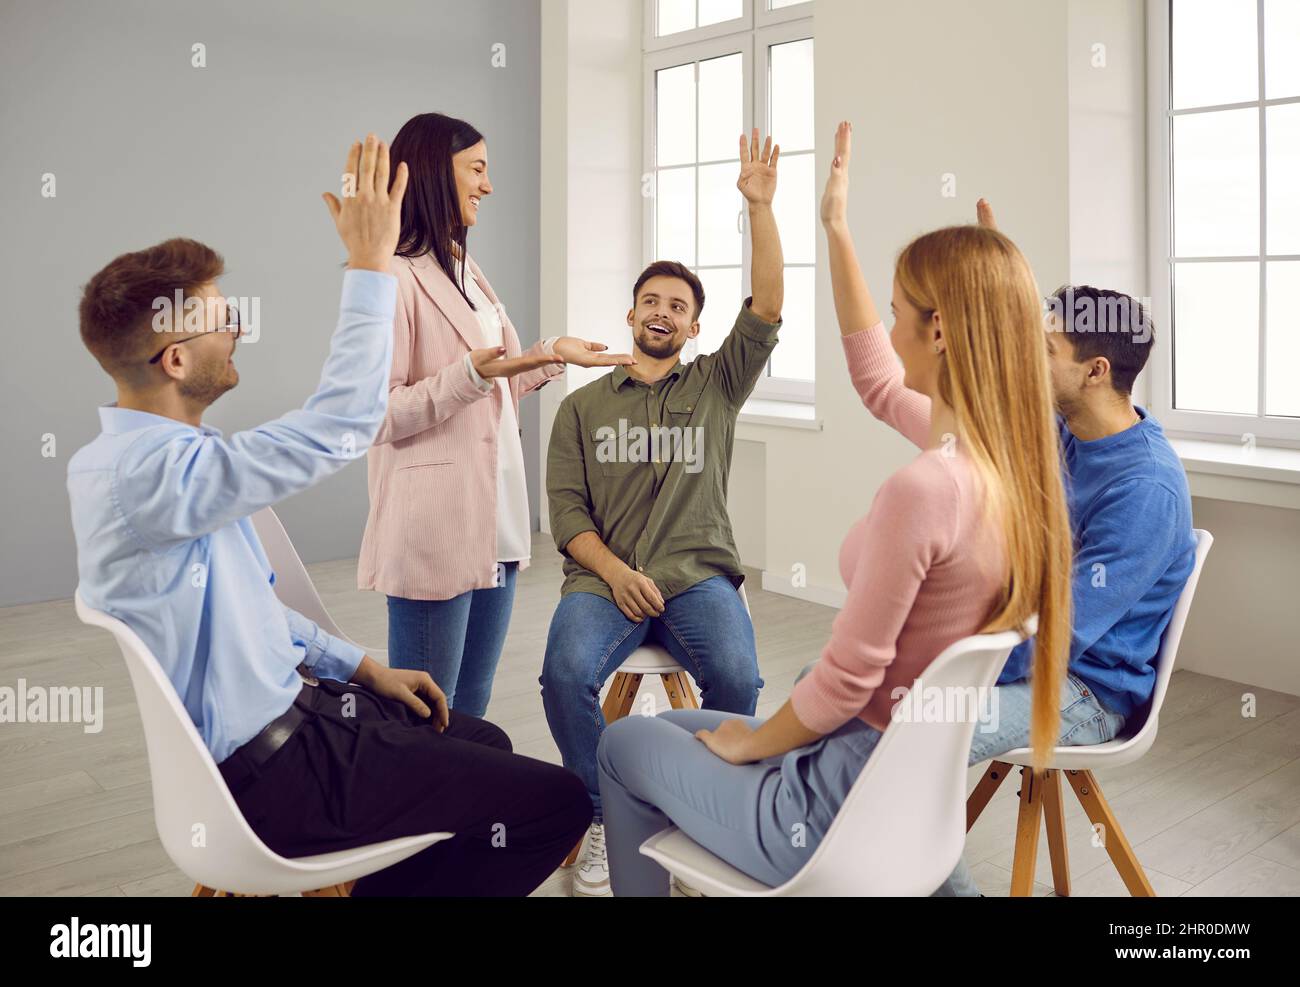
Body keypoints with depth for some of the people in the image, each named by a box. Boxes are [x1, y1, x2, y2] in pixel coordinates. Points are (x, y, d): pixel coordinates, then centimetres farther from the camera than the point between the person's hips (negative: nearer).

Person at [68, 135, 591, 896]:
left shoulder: (131, 457, 7)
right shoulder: (150, 471, -27)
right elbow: (338, 428, -32)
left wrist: (361, 666, 10)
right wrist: (371, 262, -25)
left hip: (279, 710, 10)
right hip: (267, 774, -10)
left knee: (483, 744, 24)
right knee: (558, 802, -9)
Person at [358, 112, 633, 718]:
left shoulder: (465, 272, 16)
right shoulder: (394, 278, -12)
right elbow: (381, 417, -16)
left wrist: (555, 353, 16)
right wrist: (473, 372, -26)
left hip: (494, 523, 9)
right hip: (435, 529, -9)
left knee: (470, 710, 16)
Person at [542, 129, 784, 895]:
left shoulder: (716, 386, 16)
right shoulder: (583, 405, 16)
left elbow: (767, 308, 2)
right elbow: (565, 509, 6)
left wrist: (760, 206, -6)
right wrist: (616, 572, -11)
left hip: (698, 576, 0)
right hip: (604, 575, 0)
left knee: (736, 678, -30)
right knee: (568, 673, -31)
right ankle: (608, 824, -7)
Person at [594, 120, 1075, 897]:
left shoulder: (922, 489, -31)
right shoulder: (1012, 464, -4)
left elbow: (845, 681, -24)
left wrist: (748, 743, -5)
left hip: (850, 806, -8)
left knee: (623, 745, 18)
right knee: (677, 726, 30)